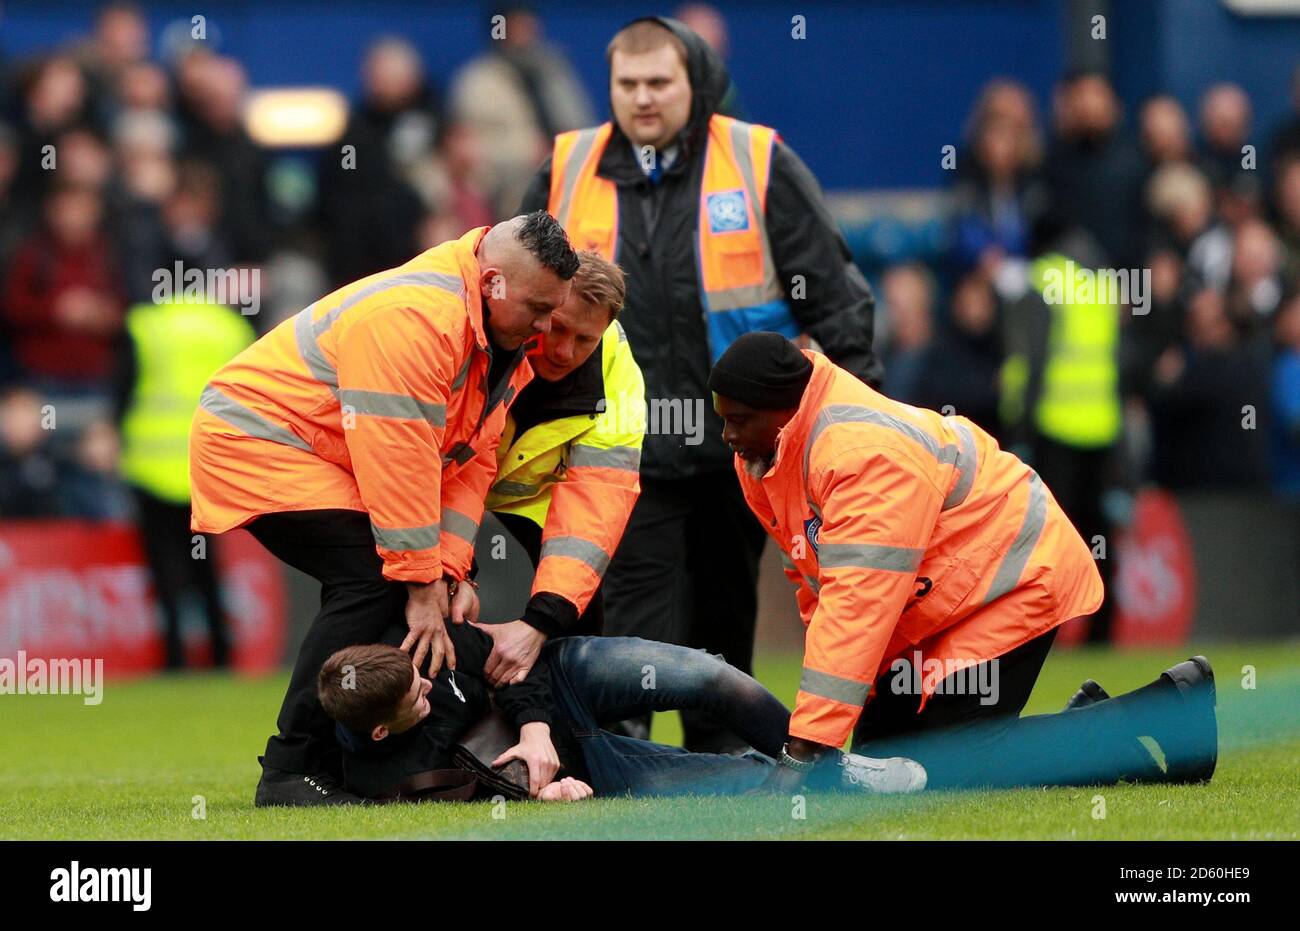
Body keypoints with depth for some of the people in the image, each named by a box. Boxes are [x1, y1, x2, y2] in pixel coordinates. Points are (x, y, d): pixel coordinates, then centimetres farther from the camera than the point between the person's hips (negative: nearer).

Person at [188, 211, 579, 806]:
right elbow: (400, 462, -30)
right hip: (251, 441, -10)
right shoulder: (415, 317, -29)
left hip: (322, 458, 10)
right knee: (375, 578, -22)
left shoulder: (504, 344, 3)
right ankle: (290, 772, -19)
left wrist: (451, 572, -10)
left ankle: (330, 762, 9)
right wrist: (423, 587, -26)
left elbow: (470, 461, 2)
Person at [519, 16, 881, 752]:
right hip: (627, 442, 0)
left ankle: (719, 743, 21)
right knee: (639, 589, -8)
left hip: (738, 439, 0)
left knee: (726, 598, 11)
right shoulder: (567, 173, 4)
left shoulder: (760, 166, -2)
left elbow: (833, 291, 1)